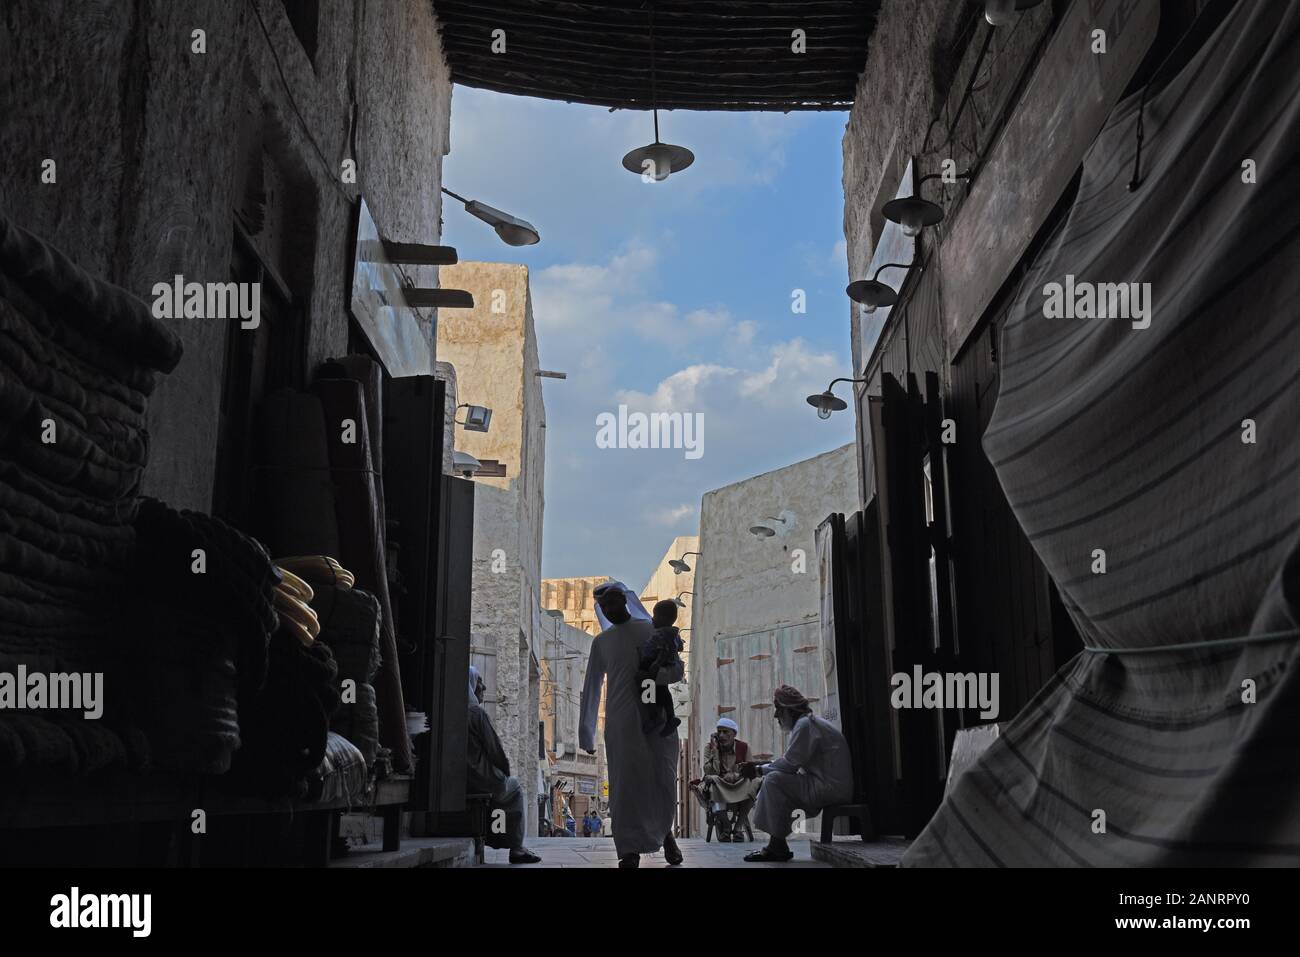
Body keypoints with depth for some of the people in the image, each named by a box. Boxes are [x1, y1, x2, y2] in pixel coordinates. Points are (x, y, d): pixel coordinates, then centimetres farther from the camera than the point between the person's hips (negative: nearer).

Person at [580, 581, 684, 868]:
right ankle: (630, 850, -12)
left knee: (663, 780, 2)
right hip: (622, 719, 0)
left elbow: (677, 669, 2)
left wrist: (653, 677, -20)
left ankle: (664, 831, 28)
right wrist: (586, 733, 13)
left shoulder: (654, 630, 9)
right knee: (626, 781, -11)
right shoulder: (601, 642, 14)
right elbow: (591, 688, 16)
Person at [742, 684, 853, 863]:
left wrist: (758, 770, -7)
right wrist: (757, 768, 9)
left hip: (831, 787, -11)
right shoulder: (808, 723, 21)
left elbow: (789, 764, -17)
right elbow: (790, 763, 17)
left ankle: (778, 847, -13)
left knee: (773, 780, -18)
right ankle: (774, 846, 5)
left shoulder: (805, 724, -12)